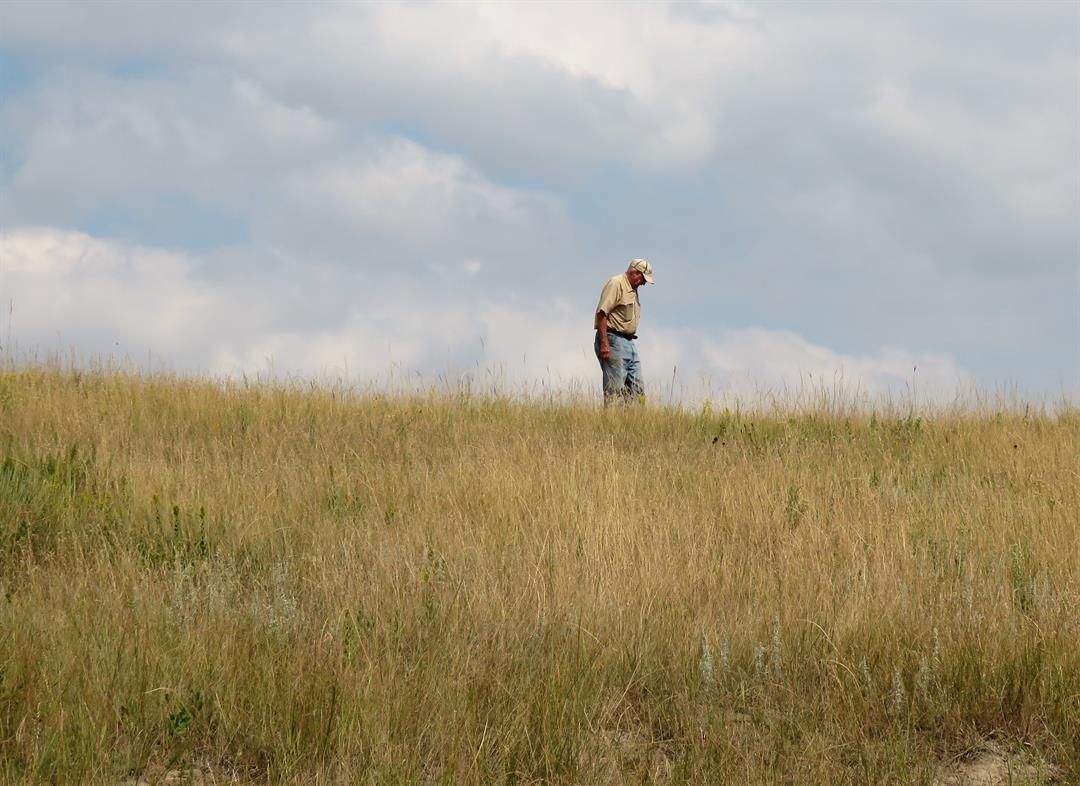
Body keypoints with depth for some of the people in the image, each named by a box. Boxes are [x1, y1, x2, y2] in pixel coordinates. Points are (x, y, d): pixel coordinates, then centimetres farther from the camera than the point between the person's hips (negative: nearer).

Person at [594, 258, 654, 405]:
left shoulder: (633, 289, 21)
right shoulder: (616, 284, -9)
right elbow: (602, 313, -17)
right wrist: (604, 343, -23)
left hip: (629, 342, 10)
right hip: (613, 340, -10)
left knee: (636, 391, 6)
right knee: (615, 388, -14)